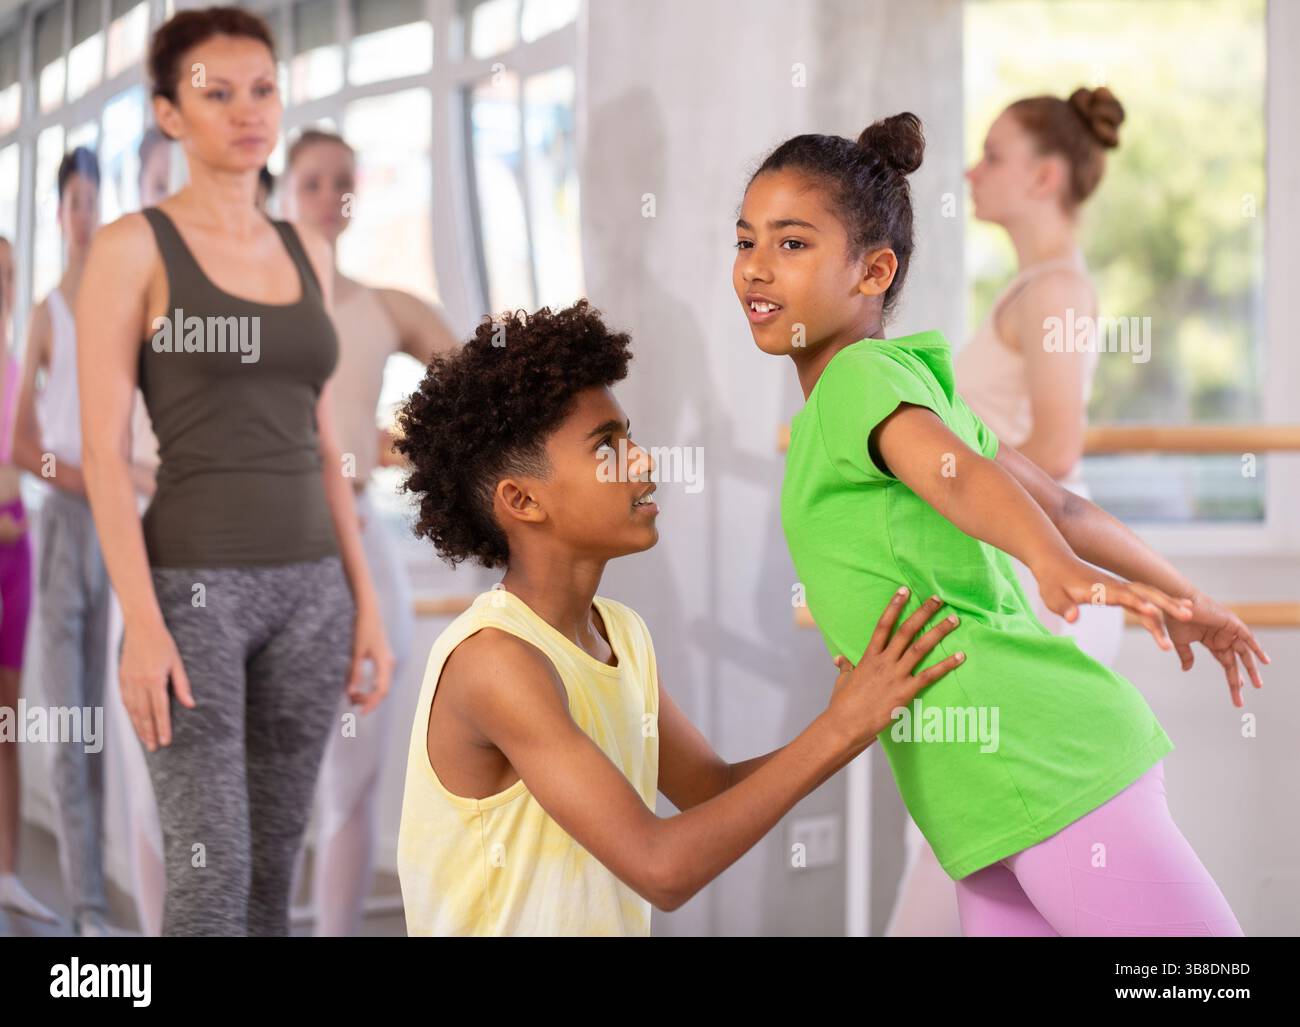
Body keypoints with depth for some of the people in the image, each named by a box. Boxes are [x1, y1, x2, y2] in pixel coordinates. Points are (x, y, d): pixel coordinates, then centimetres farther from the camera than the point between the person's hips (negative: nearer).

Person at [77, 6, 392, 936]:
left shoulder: (307, 253, 13)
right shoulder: (130, 247, -5)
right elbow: (103, 451, -10)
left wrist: (364, 602, 8)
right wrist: (141, 625, -18)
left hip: (305, 590, 6)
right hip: (193, 588, -6)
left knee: (270, 876, 8)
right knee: (214, 882, -10)